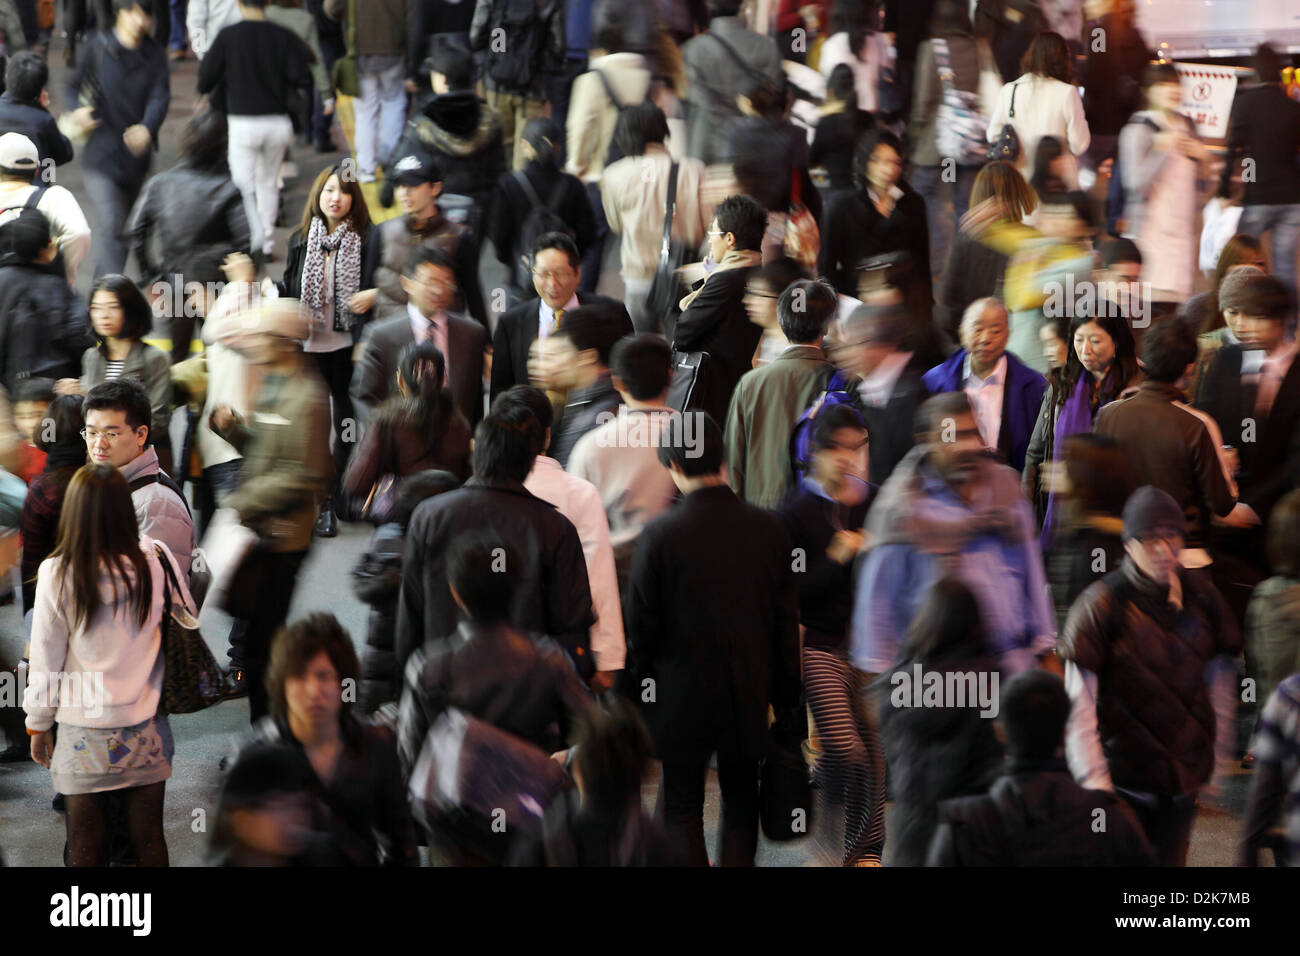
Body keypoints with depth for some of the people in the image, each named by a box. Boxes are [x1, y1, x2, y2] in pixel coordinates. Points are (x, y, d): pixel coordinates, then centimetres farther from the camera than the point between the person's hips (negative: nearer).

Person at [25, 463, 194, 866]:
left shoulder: (58, 574, -11)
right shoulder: (155, 562, -7)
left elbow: (46, 659, -4)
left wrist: (38, 725, 7)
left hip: (84, 736, -2)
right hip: (146, 733, 2)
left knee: (85, 847, 8)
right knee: (149, 840, 11)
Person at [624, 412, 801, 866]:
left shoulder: (660, 535, -16)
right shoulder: (769, 529, -6)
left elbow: (641, 626, -9)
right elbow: (787, 622, 0)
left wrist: (637, 692, 6)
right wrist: (786, 699, 11)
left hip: (682, 694, -3)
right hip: (749, 696, 3)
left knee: (682, 810, 9)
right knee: (741, 804, 18)